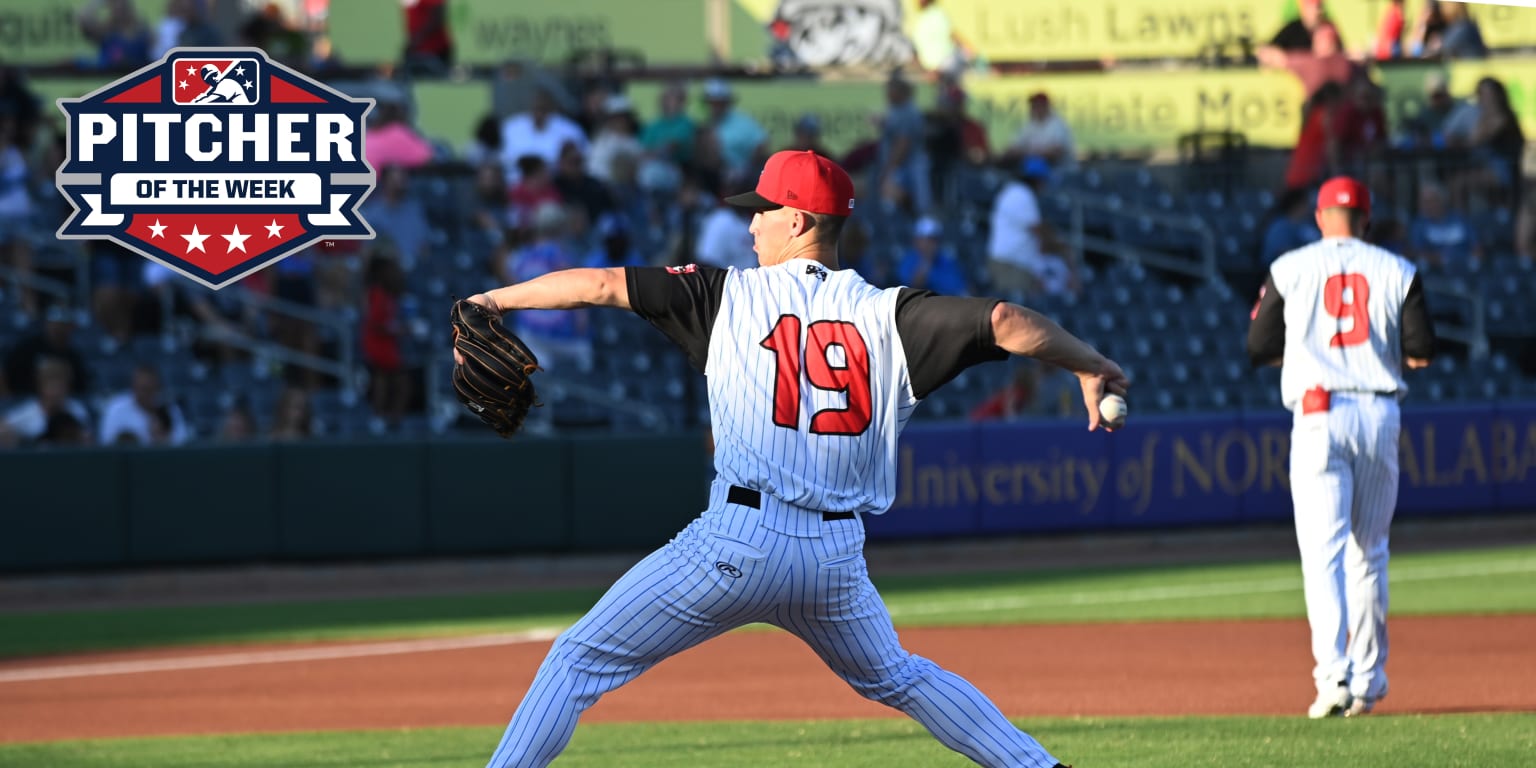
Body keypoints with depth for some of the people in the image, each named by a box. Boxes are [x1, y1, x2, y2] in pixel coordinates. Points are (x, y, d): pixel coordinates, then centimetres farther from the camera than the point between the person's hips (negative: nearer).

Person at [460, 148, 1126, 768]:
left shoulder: (730, 294, 3)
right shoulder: (887, 315, 5)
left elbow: (598, 285, 5)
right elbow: (1003, 322, -4)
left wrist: (494, 300, 15)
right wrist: (1092, 367, 8)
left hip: (737, 545, -4)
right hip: (838, 556, 4)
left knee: (579, 661, 5)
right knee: (897, 679, 28)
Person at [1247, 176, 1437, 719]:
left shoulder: (1290, 270, 4)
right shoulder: (1396, 271, 6)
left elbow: (1259, 349, 5)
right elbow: (1422, 352, -1)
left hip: (1318, 415, -2)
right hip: (1380, 415, 2)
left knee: (1323, 552, -7)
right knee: (1369, 552, 14)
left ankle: (1334, 673, -24)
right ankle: (1368, 681, 16)